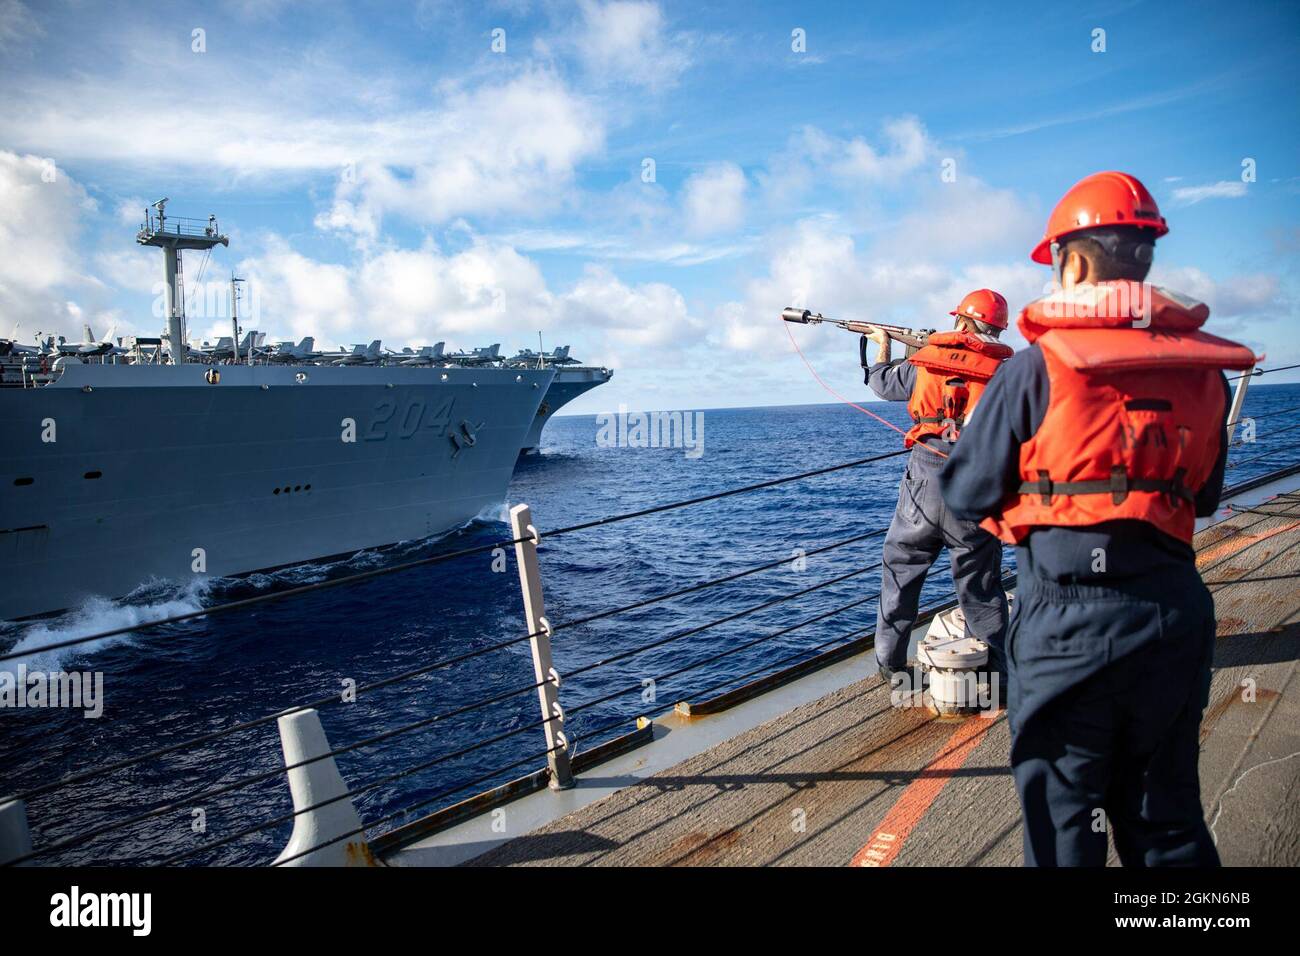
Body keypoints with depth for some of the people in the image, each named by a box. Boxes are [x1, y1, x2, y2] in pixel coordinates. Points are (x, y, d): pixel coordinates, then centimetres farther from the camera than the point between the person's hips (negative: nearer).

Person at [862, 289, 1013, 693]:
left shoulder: (927, 359, 3)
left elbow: (883, 383, 18)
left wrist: (881, 349, 38)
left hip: (926, 479, 0)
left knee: (900, 567, 14)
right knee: (980, 585, 11)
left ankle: (891, 665, 19)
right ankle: (995, 671, 16)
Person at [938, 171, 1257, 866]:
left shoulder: (1036, 368, -12)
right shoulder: (1204, 370, 2)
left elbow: (965, 496, -6)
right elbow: (1204, 498, 13)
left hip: (1067, 625, -4)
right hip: (1175, 619, 5)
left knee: (1064, 828, 11)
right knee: (1166, 820, 21)